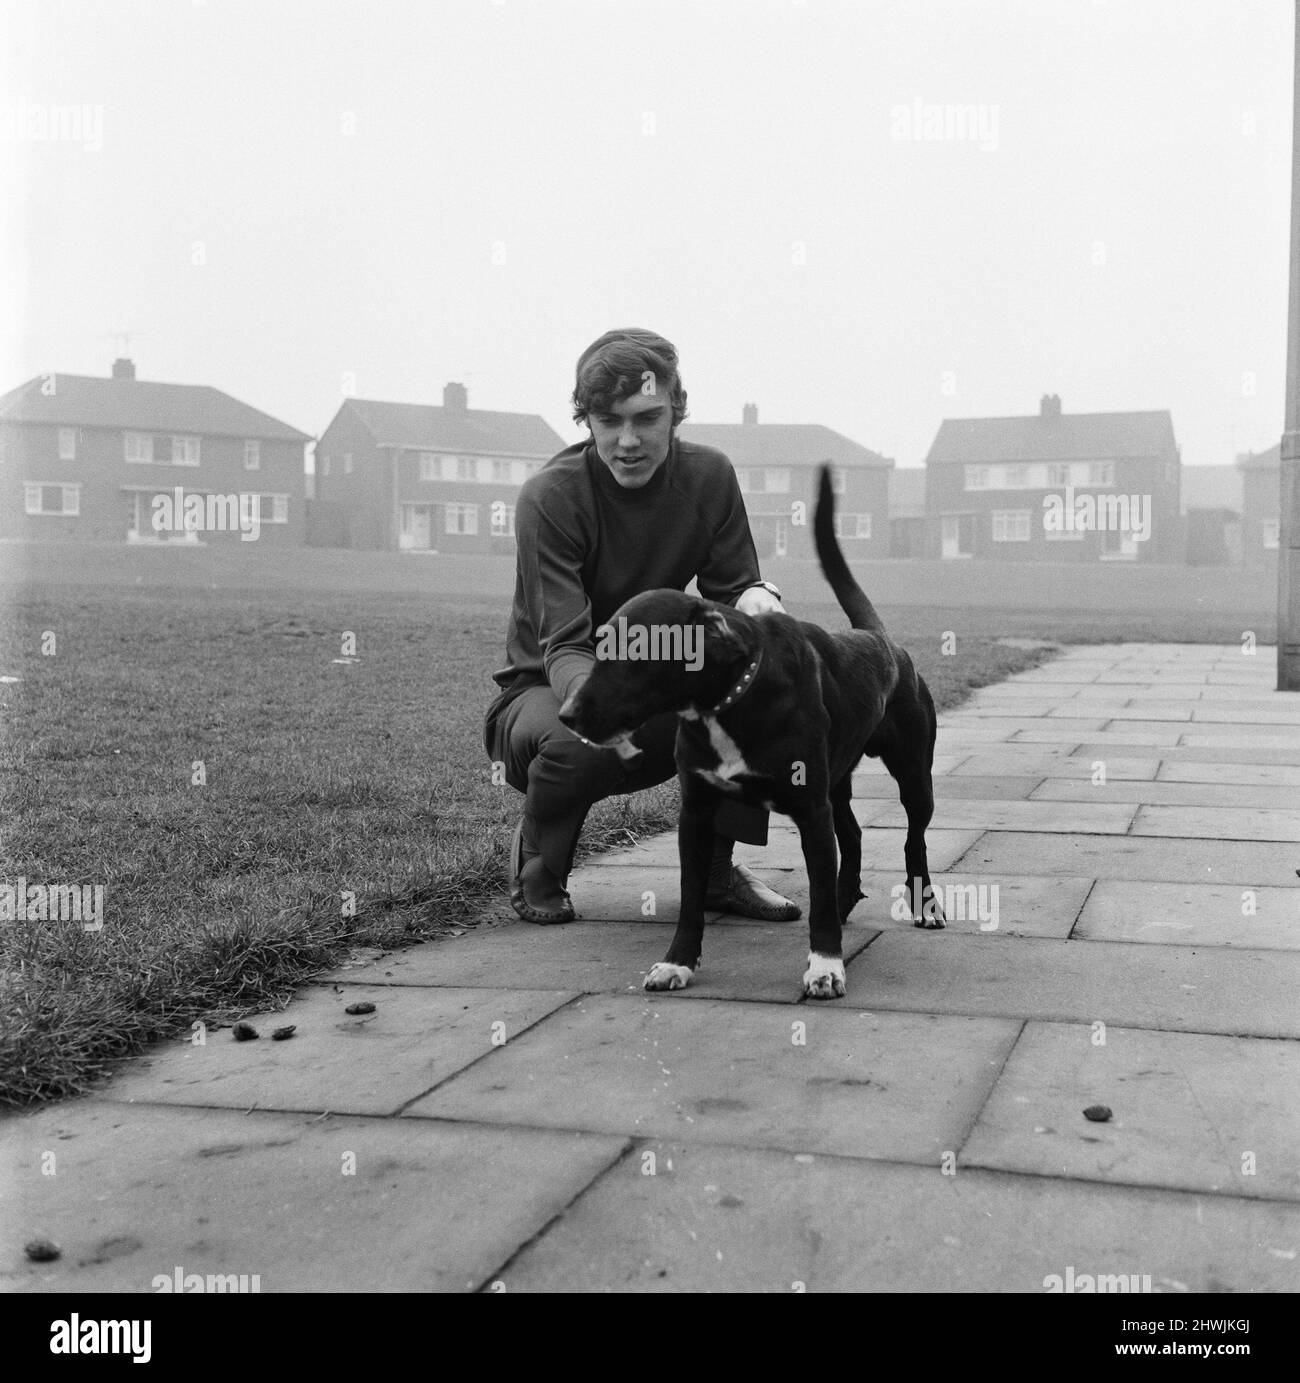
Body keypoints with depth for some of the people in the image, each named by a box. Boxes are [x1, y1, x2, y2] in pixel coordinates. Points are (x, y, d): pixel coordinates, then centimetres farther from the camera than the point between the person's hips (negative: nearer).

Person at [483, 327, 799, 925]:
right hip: (548, 688, -4)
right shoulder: (549, 496, -22)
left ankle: (716, 869, -4)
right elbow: (563, 646, -29)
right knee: (578, 740, -39)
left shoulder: (708, 477, -8)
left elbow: (730, 590, -2)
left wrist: (757, 598, -29)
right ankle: (537, 869, -3)